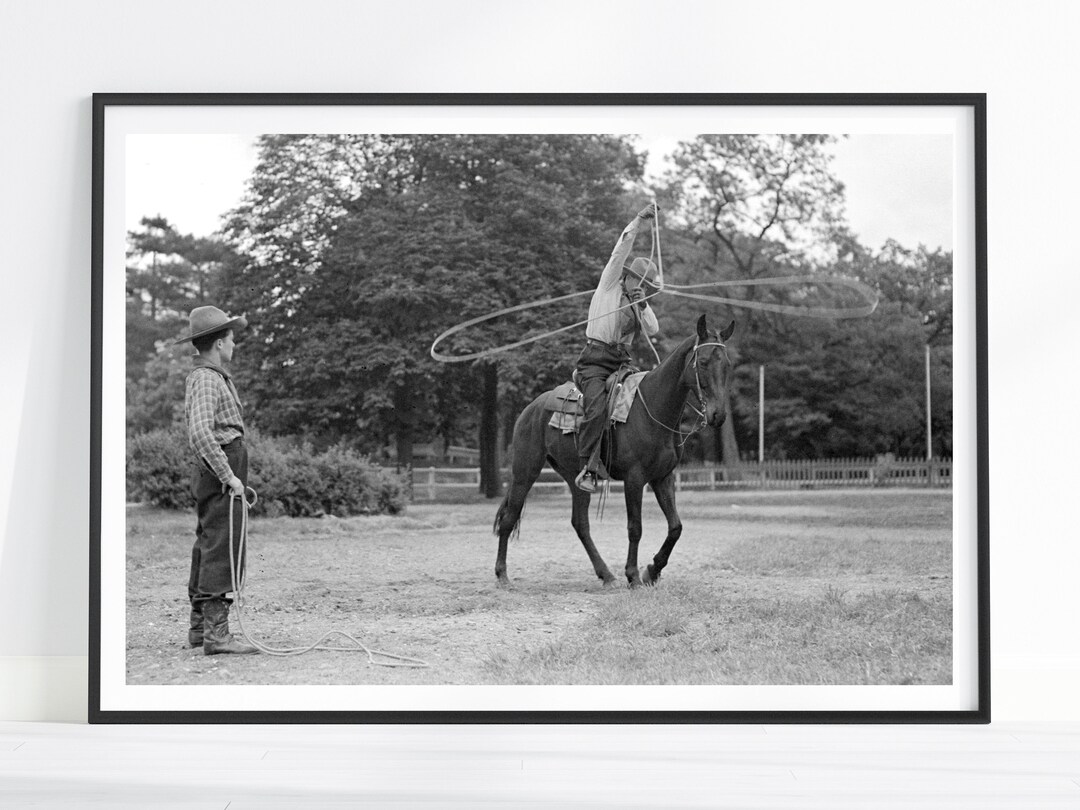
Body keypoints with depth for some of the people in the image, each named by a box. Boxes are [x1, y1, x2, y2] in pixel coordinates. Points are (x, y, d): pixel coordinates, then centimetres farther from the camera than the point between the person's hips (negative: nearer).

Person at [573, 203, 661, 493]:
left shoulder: (639, 303, 21)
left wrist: (642, 305, -6)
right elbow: (621, 250, -4)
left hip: (621, 362, 6)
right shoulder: (610, 284, 7)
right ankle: (586, 468, -27)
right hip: (595, 361, -6)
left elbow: (653, 330, 8)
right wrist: (639, 220, -8)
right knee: (598, 406, -29)